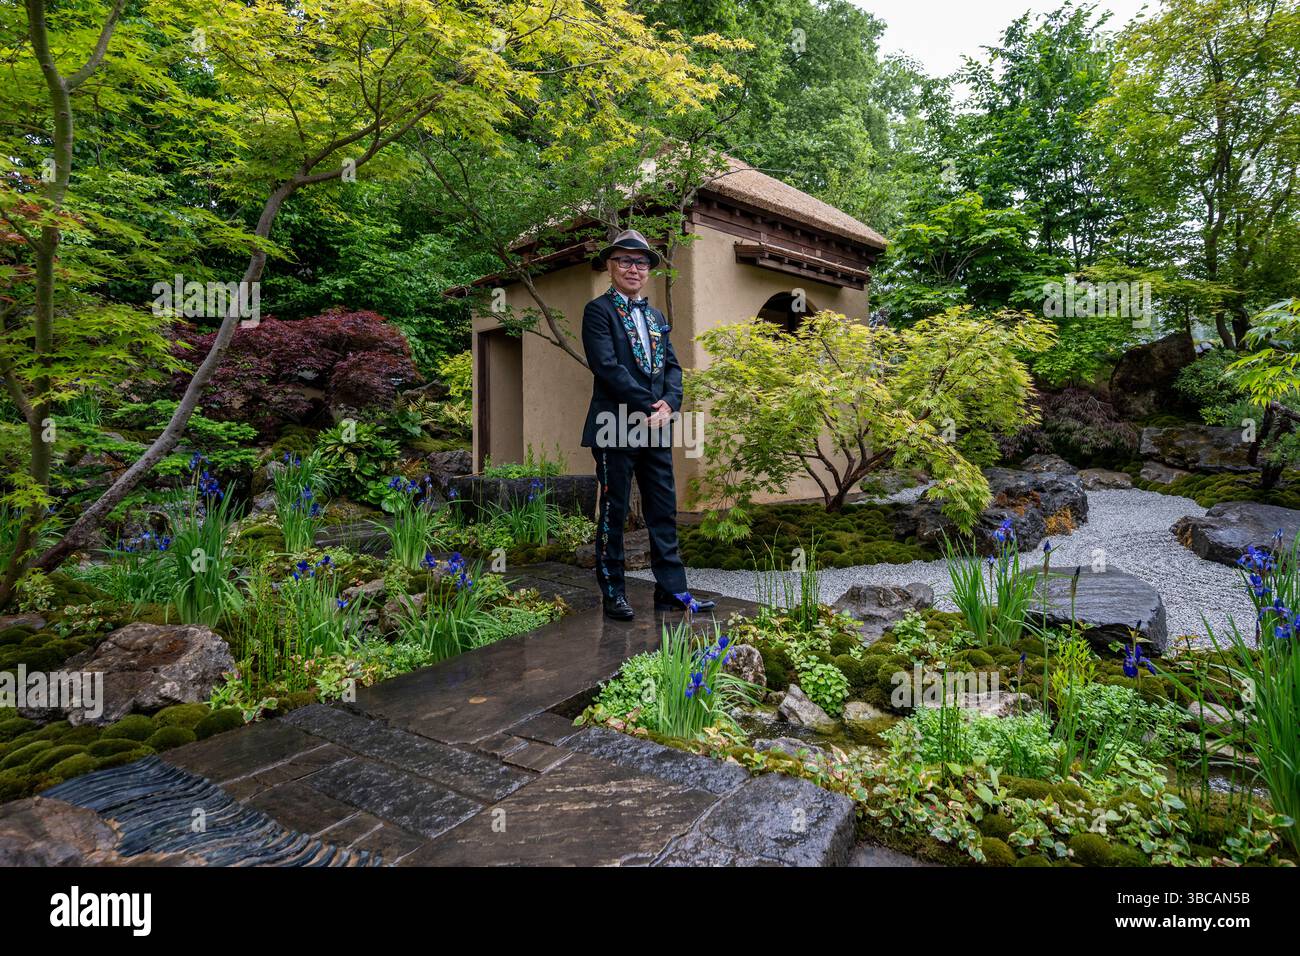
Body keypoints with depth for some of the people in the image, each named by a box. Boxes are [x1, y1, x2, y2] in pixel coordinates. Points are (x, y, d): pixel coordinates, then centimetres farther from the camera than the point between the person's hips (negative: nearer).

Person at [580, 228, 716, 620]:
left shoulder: (655, 316, 20)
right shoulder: (598, 310, 0)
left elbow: (672, 366, 14)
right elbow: (607, 366, -13)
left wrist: (669, 403, -5)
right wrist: (648, 406, -14)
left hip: (657, 426, 7)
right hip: (617, 426, -6)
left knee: (664, 511, 7)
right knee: (614, 511, 1)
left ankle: (671, 591, 14)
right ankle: (613, 593, 12)